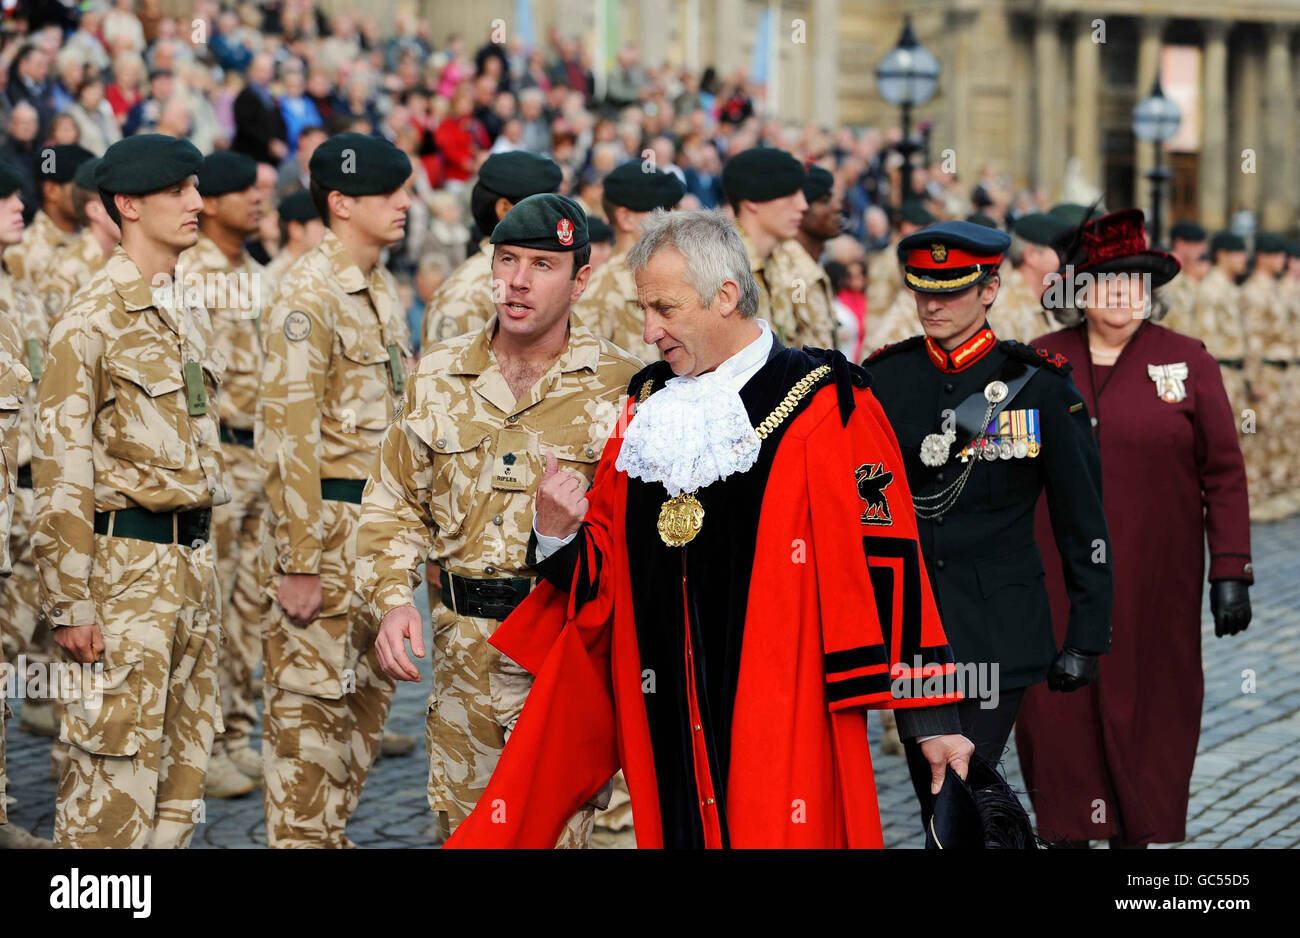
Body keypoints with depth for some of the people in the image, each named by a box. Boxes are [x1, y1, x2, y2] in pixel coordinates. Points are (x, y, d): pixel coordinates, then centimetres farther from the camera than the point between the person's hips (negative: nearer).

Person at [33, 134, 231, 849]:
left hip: (194, 556, 8)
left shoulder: (191, 318, 15)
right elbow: (61, 471, -13)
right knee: (116, 773, -7)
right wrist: (68, 604, -16)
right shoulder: (92, 320, -10)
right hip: (126, 563, -8)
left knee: (183, 771, 10)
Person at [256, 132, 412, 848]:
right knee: (311, 704, -3)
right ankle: (301, 836, 5)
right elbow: (288, 436, -18)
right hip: (328, 524, -9)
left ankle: (332, 829, 25)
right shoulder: (309, 296, -15)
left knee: (368, 696, 14)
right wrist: (298, 561, -20)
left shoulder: (381, 288, 13)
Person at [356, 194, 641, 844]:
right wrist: (392, 600, -2)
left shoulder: (620, 386, -3)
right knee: (462, 830, 10)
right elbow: (393, 505, 13)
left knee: (558, 832, -7)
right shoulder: (439, 377, 8)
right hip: (463, 656, 4)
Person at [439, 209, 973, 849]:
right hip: (667, 726, 5)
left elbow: (883, 562, -7)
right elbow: (600, 571, 19)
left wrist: (930, 719, -8)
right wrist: (557, 534, -4)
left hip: (780, 726, -5)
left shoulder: (826, 406, -4)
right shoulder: (646, 407, 14)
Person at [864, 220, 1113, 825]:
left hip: (995, 632, -4)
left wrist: (1086, 638, -2)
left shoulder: (1040, 387, -5)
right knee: (934, 802, 10)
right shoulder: (883, 379, 3)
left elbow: (1083, 522, -1)